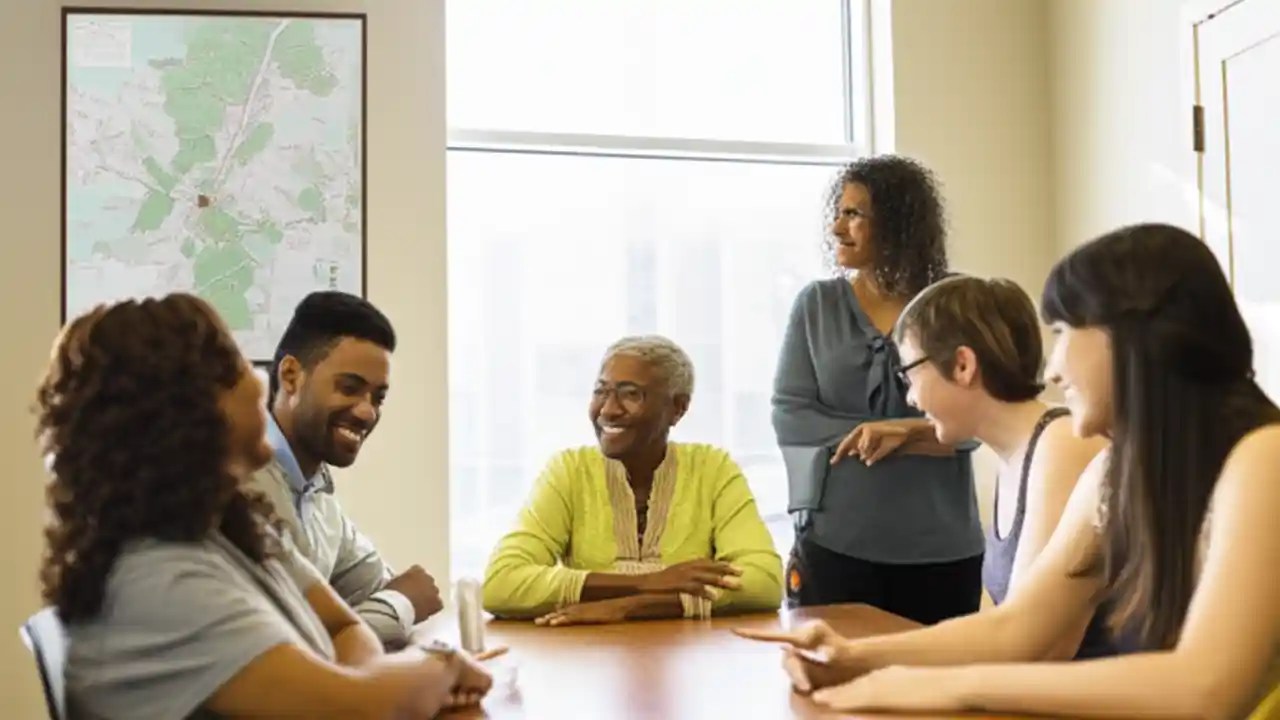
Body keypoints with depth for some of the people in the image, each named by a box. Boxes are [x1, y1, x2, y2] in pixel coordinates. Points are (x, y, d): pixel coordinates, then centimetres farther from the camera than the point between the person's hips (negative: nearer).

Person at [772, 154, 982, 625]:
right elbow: (788, 415, -6)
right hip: (835, 541, 0)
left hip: (941, 546, 0)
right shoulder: (816, 304, 3)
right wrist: (925, 437, -11)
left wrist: (900, 431, -20)